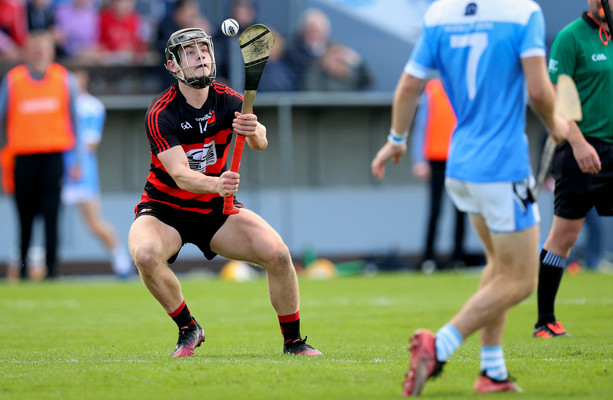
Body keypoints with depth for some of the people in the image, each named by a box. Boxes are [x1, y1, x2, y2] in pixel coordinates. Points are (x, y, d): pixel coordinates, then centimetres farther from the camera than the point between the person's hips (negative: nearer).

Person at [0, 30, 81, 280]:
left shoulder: (64, 79, 6)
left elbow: (73, 119, 11)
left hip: (54, 154, 0)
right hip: (23, 154, 0)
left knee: (51, 212, -10)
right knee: (25, 214, 2)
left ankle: (51, 266, -9)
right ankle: (22, 264, 14)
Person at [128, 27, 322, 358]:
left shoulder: (228, 101, -7)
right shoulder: (161, 113, -19)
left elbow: (261, 142, -25)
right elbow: (180, 175, -30)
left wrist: (254, 132, -50)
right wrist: (215, 184, -51)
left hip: (216, 208, 3)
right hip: (165, 209, -3)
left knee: (277, 253, -18)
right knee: (145, 254, -34)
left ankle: (292, 340, 3)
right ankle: (188, 329, -11)